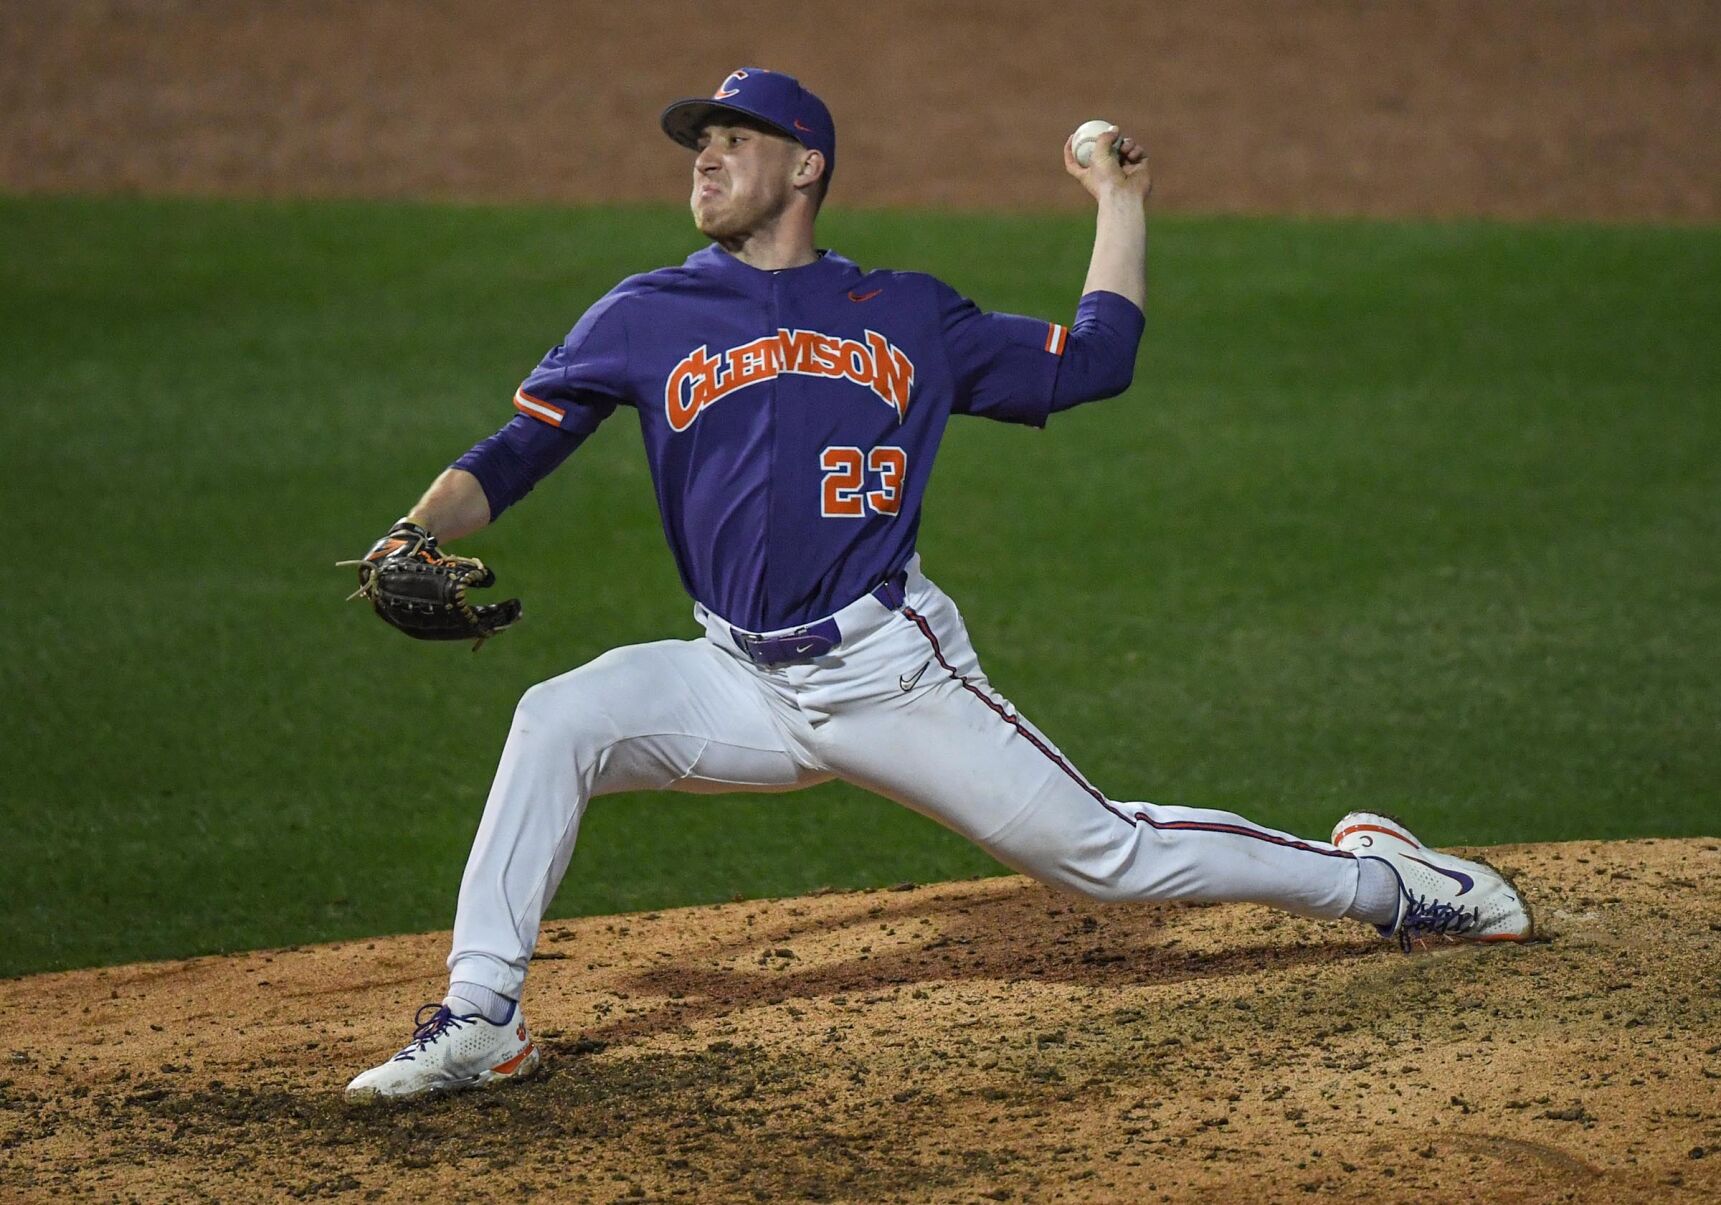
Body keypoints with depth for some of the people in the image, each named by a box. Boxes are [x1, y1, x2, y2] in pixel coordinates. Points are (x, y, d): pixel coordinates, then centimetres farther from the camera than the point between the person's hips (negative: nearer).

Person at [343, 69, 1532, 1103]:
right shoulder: (646, 318, 7)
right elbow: (512, 453, 2)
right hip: (741, 683, 1)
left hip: (893, 671, -1)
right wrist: (418, 535, -16)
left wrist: (1121, 199, 14)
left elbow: (1097, 359, 14)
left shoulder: (908, 315, 8)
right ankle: (481, 1018, -20)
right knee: (558, 720, -24)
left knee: (1105, 850, -1)